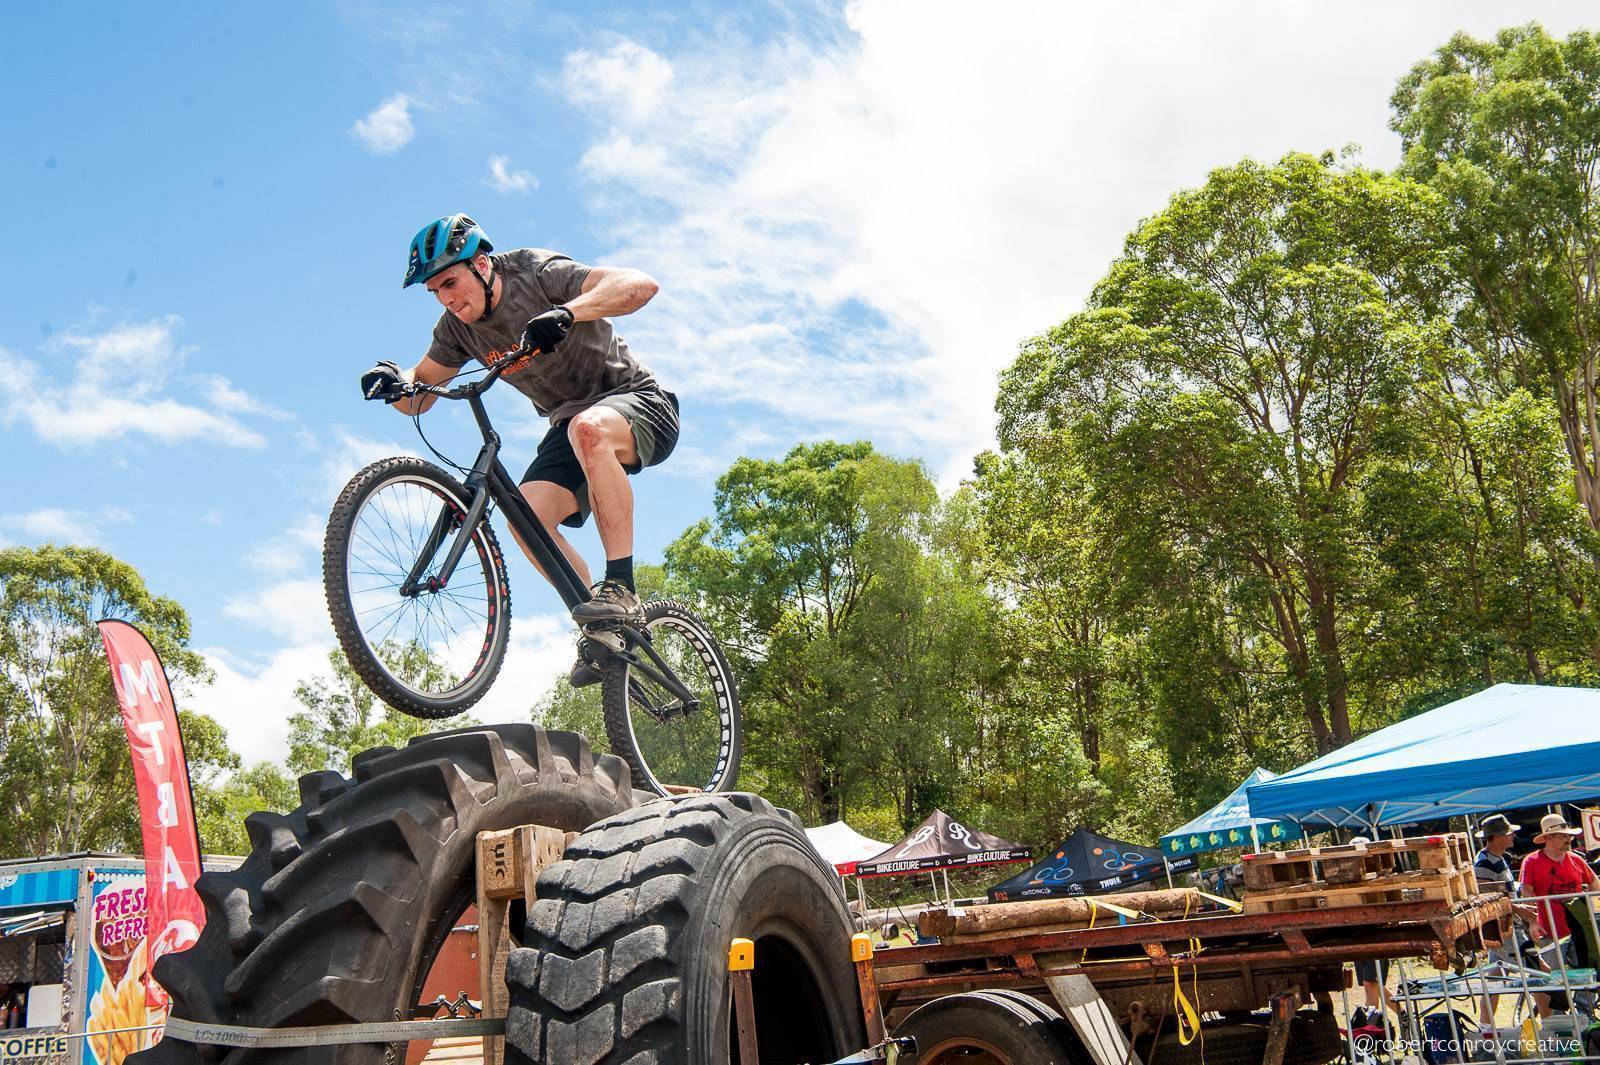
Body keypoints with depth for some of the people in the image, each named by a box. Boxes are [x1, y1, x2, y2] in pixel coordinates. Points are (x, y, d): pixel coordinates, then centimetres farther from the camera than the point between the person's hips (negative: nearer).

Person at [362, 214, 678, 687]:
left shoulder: (538, 274, -19)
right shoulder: (457, 328, -1)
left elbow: (641, 284, -33)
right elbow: (419, 393, 7)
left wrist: (566, 313, -49)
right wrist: (394, 382, -18)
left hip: (637, 401, -6)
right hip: (568, 424, 6)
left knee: (589, 428, -40)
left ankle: (621, 590, -35)